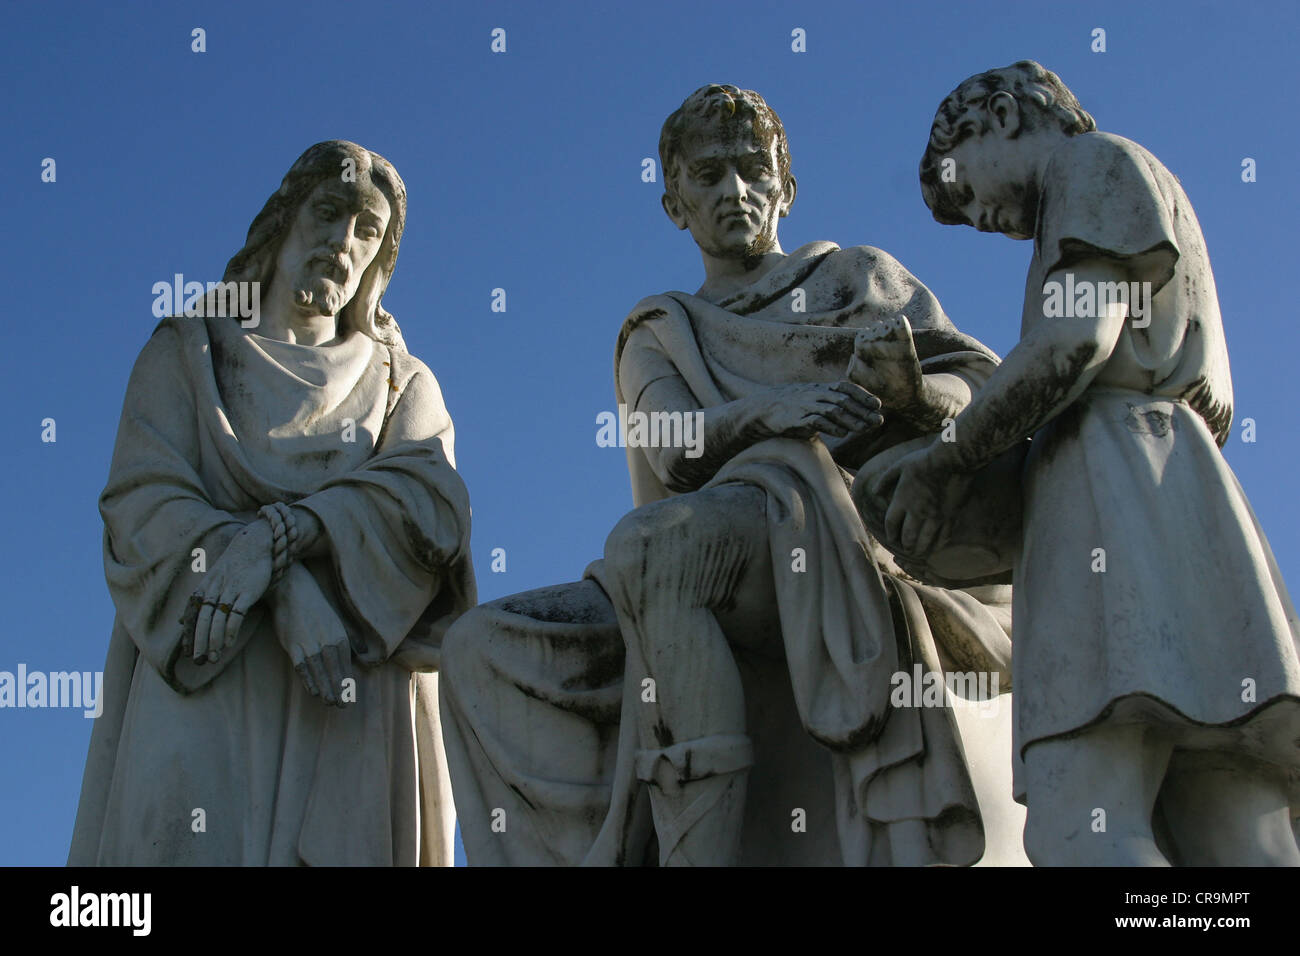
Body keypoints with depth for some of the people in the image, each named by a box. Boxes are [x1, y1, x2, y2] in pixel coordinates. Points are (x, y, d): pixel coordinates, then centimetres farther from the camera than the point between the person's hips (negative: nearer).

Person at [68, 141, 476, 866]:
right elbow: (145, 499, 0)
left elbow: (432, 502, 0)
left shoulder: (403, 383, 23)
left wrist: (279, 530, -18)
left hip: (354, 701, 1)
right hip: (202, 682, -1)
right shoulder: (186, 352, 19)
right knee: (192, 848, -22)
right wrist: (292, 590, -17)